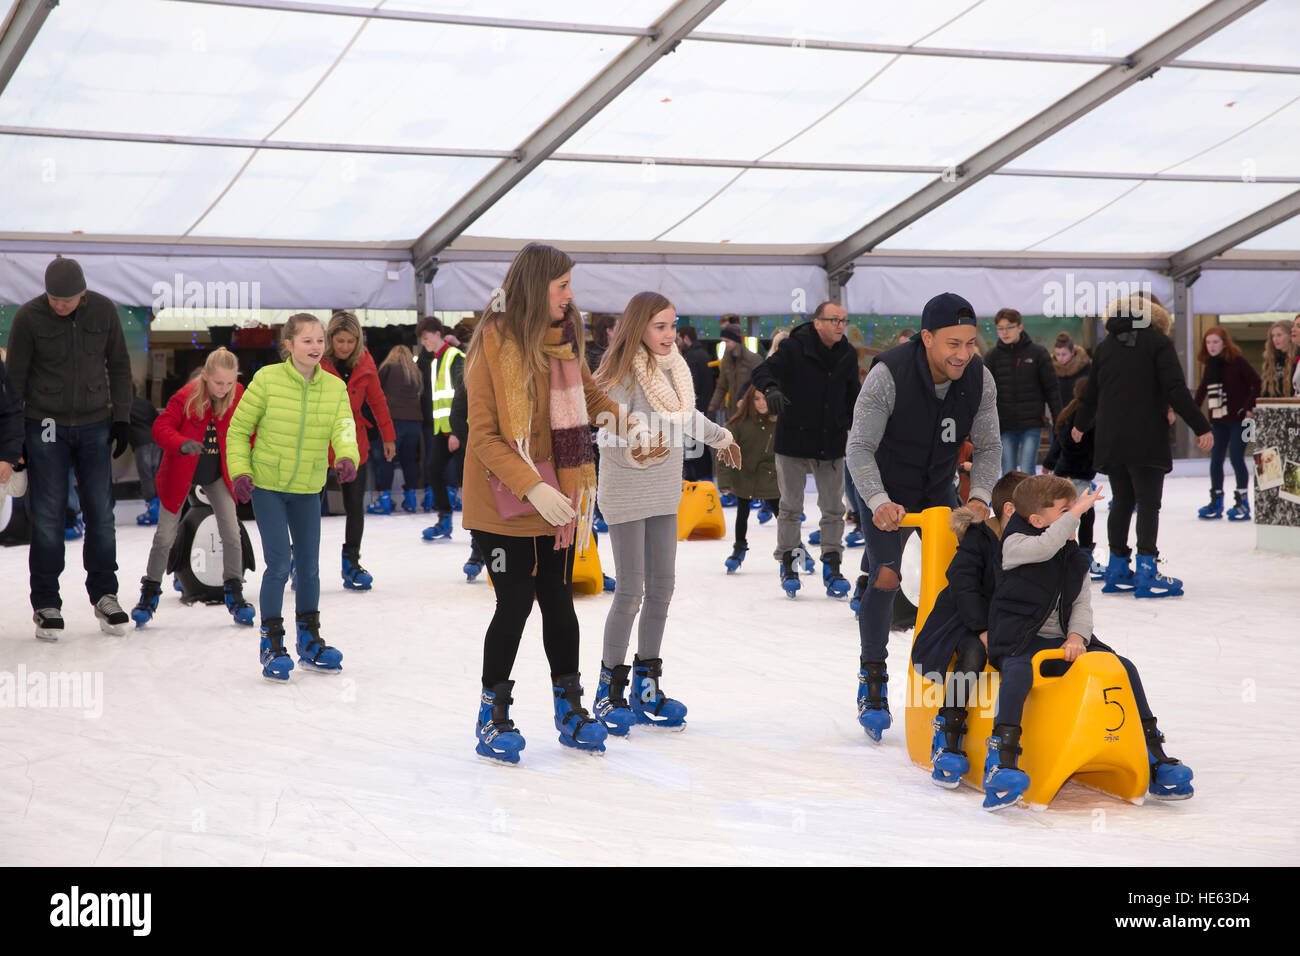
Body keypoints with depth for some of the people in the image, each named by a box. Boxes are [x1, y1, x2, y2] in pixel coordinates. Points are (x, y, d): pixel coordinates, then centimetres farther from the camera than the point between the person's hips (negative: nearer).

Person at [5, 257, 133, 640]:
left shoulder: (103, 310, -4)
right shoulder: (28, 317, -11)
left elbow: (118, 365, 8)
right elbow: (15, 377, -4)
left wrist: (121, 418, 4)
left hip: (94, 425, 2)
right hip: (46, 425, -2)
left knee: (101, 513, 4)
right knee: (48, 516, -1)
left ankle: (104, 595, 17)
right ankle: (46, 605, 8)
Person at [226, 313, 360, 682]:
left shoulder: (335, 388, -1)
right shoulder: (267, 379, -10)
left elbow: (343, 427, -15)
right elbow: (239, 427, -3)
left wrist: (347, 458, -36)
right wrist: (239, 471, -13)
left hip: (308, 491, 4)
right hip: (267, 486, -4)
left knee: (309, 566, 12)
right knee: (278, 564, -9)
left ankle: (309, 641, 28)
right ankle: (271, 645, 3)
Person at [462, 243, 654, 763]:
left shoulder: (564, 337, 3)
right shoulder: (494, 344, -16)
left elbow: (587, 392, 20)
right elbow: (484, 438, -17)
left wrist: (620, 418, 1)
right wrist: (532, 488, -26)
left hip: (557, 497, 5)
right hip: (504, 501, -5)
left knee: (559, 599, 12)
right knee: (515, 603, -1)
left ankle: (570, 707, 26)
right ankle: (493, 715, 16)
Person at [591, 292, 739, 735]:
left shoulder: (674, 366, 5)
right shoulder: (624, 372, -16)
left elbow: (686, 415, 22)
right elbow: (611, 432, -20)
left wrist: (721, 437, 33)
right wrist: (633, 447, -38)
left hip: (664, 491, 7)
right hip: (626, 491, -7)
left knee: (661, 587, 9)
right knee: (630, 591, -6)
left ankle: (646, 686, 19)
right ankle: (609, 690, 7)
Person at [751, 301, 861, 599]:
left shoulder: (848, 355, 5)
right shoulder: (794, 348, -11)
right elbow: (763, 371, -20)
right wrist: (771, 388, -40)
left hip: (831, 443, 4)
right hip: (793, 440, -4)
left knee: (833, 507, 6)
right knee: (791, 507, 5)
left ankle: (831, 566, 15)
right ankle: (788, 564, 17)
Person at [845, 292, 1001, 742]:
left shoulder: (979, 379, -15)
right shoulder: (888, 374, -29)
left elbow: (988, 446, -5)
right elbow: (861, 447, -26)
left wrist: (979, 494, -22)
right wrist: (879, 502, -39)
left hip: (939, 489, 4)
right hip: (885, 488, -4)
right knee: (886, 576, -17)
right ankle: (872, 682, -3)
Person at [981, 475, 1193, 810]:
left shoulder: (1075, 558, 16)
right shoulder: (1014, 543, -3)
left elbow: (1082, 604, 9)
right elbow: (1043, 548, -26)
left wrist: (1078, 635, -11)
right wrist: (1074, 514, -20)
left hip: (1064, 641, 6)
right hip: (1019, 641, -6)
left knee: (1124, 668, -8)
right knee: (1018, 672, -38)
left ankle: (1155, 760, -1)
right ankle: (1001, 763, -43)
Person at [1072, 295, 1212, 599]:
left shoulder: (1105, 346, 12)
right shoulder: (1158, 341, -3)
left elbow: (1091, 393, 19)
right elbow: (1177, 390, -12)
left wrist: (1080, 425, 36)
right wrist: (1201, 427, -9)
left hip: (1110, 440, 5)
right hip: (1147, 438, -5)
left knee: (1121, 501, 14)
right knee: (1148, 503, -3)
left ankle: (1117, 569, 16)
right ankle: (1146, 573, -7)